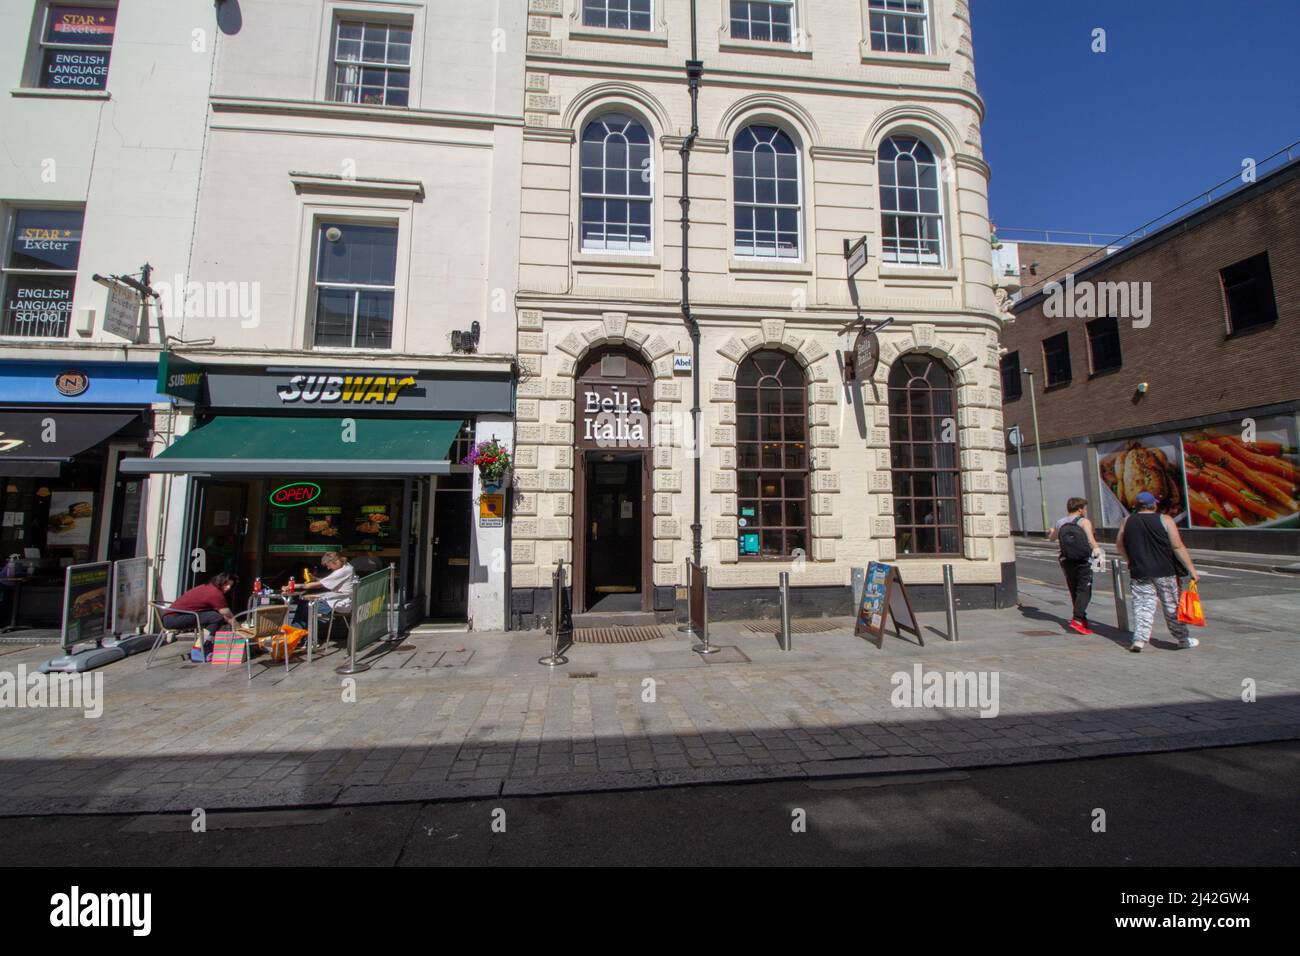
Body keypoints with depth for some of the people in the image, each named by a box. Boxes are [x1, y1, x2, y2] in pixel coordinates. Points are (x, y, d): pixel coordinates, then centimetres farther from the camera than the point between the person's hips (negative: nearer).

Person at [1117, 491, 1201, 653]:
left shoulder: (1127, 522, 3)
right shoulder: (1165, 520, -5)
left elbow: (1120, 544, 11)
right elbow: (1178, 547, -9)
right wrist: (1192, 570, -6)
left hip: (1140, 573, 1)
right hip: (1165, 571, -1)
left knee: (1143, 605, 4)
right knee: (1173, 606, 12)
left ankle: (1139, 639, -5)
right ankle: (1183, 639, 25)